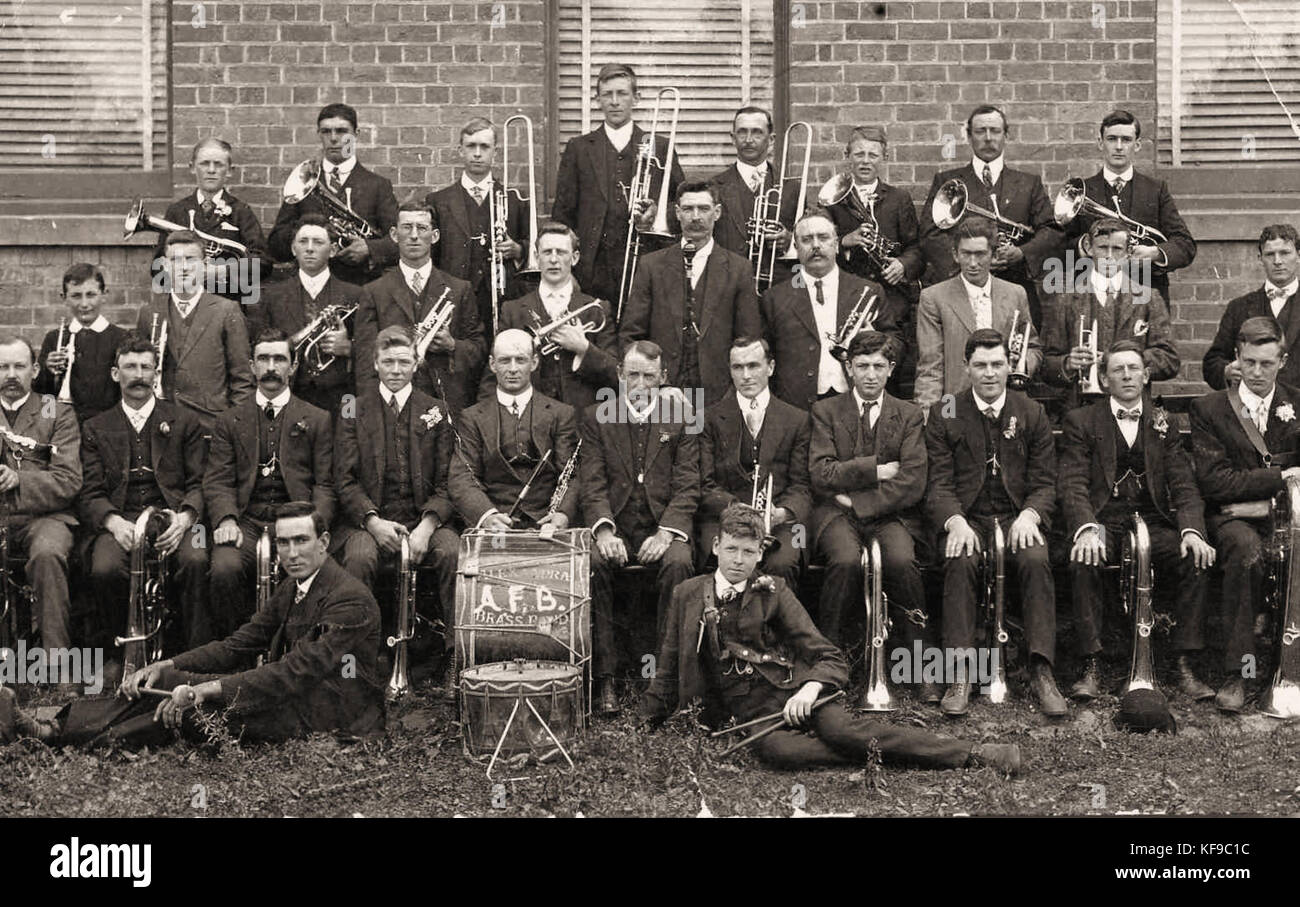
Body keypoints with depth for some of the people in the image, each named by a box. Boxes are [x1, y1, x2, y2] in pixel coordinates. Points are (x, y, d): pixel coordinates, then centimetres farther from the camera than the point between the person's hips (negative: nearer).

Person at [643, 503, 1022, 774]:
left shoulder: (772, 590, 5)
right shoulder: (687, 595, 9)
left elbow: (831, 659, 0)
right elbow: (668, 669, 19)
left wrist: (810, 688, -20)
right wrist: (648, 723, 14)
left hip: (788, 687, 0)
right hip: (745, 708, 1)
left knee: (841, 727, -30)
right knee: (771, 748, -37)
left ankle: (973, 754, -33)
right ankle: (874, 754, -29)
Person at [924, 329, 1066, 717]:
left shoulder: (1032, 414, 9)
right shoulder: (944, 416, 6)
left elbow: (1045, 482, 6)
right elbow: (939, 484, 0)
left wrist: (1029, 516, -16)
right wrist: (955, 521, -20)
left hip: (1018, 518, 1)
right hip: (967, 517, -1)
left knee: (1036, 560, -31)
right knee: (960, 563, -33)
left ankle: (1041, 672, -30)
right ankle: (960, 673, -32)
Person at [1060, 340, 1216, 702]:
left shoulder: (1164, 423, 15)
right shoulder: (1081, 421, 7)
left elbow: (1183, 485, 5)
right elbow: (1073, 485, -4)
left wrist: (1192, 530, -15)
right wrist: (1086, 530, -24)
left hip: (1153, 522, 2)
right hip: (1103, 521, -2)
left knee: (1198, 560, -25)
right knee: (1084, 561, -34)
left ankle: (1184, 665, -19)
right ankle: (1090, 666, -28)